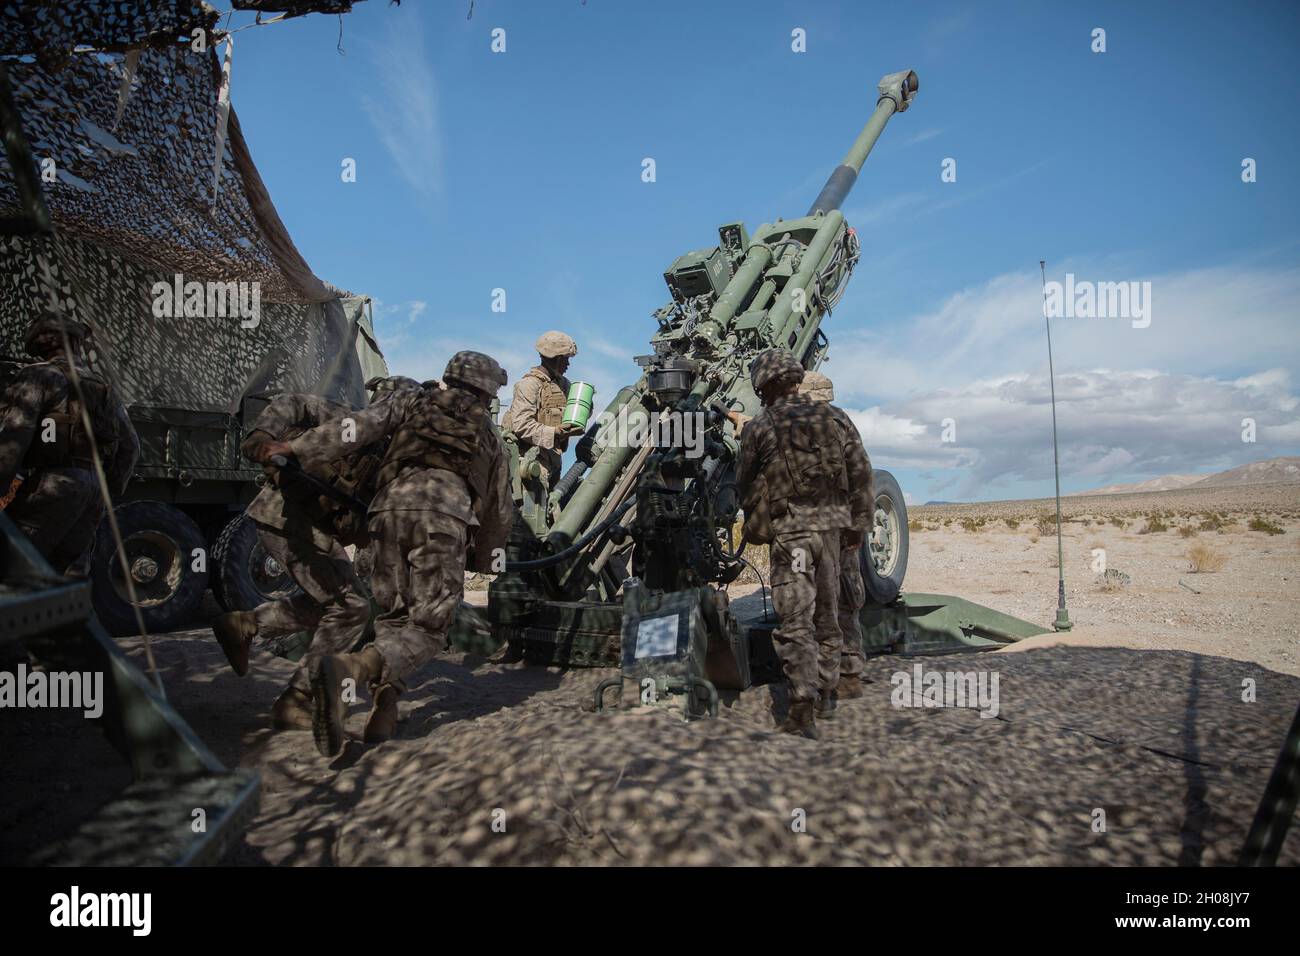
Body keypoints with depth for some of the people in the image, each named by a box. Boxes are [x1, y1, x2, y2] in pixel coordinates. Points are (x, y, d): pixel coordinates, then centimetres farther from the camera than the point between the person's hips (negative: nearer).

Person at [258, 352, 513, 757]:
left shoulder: (412, 400, 27)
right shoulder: (489, 435, 30)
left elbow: (363, 424, 7)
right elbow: (499, 511, 33)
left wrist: (298, 448, 1)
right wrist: (483, 559, 45)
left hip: (392, 506, 2)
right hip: (445, 515, -2)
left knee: (392, 615, 15)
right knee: (428, 628, -2)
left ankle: (384, 708, -3)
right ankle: (349, 669, -27)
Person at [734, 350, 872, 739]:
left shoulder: (759, 429, -1)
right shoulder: (832, 417, 7)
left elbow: (745, 488, 7)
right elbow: (861, 472, 6)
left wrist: (756, 526, 24)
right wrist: (857, 524, 12)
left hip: (790, 530, -4)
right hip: (832, 524, 4)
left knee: (797, 620, -5)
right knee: (827, 614, 16)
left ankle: (803, 709, -12)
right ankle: (825, 692, 28)